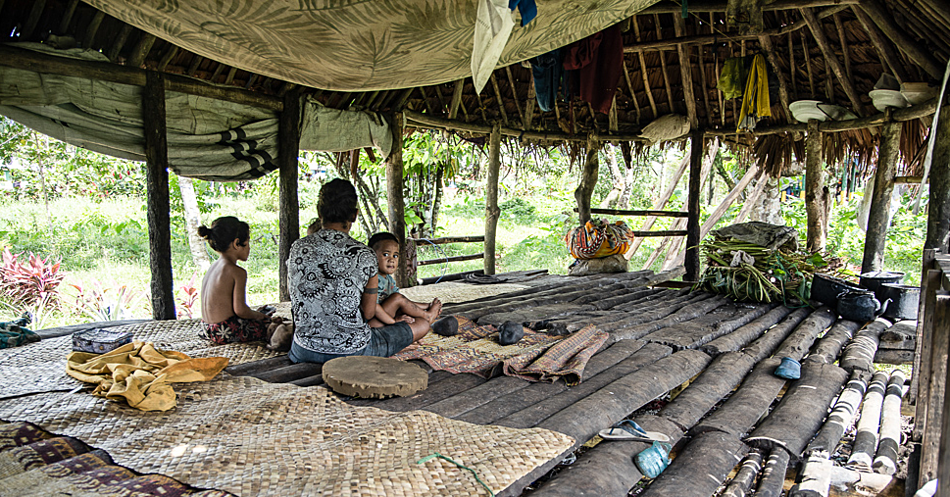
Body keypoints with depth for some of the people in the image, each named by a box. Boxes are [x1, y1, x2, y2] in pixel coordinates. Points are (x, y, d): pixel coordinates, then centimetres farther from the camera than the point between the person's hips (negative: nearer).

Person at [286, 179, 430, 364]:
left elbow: (295, 301, 8)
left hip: (305, 351, 4)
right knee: (421, 326, 17)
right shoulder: (365, 256, -15)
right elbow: (368, 313, -5)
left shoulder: (297, 249, -5)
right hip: (353, 351, -4)